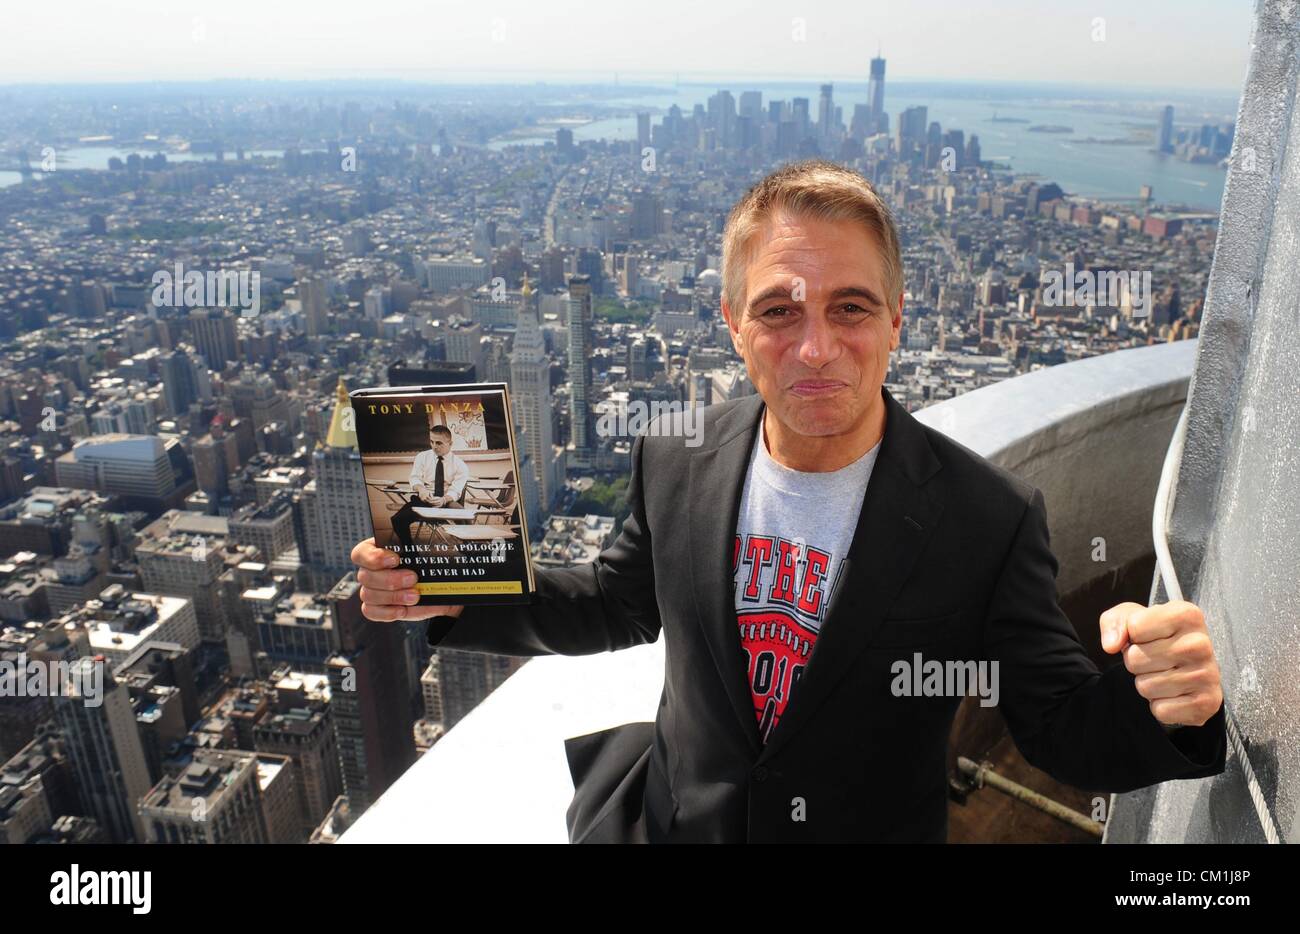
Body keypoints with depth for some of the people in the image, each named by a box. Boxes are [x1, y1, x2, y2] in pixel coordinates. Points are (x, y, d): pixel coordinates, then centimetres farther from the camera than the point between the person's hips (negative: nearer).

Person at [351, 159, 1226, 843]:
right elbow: (620, 604, 2)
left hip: (874, 828, -1)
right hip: (670, 820, 2)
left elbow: (1063, 730, -14)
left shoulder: (992, 517, -22)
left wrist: (1162, 706, -37)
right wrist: (450, 595, -12)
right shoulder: (674, 459, -14)